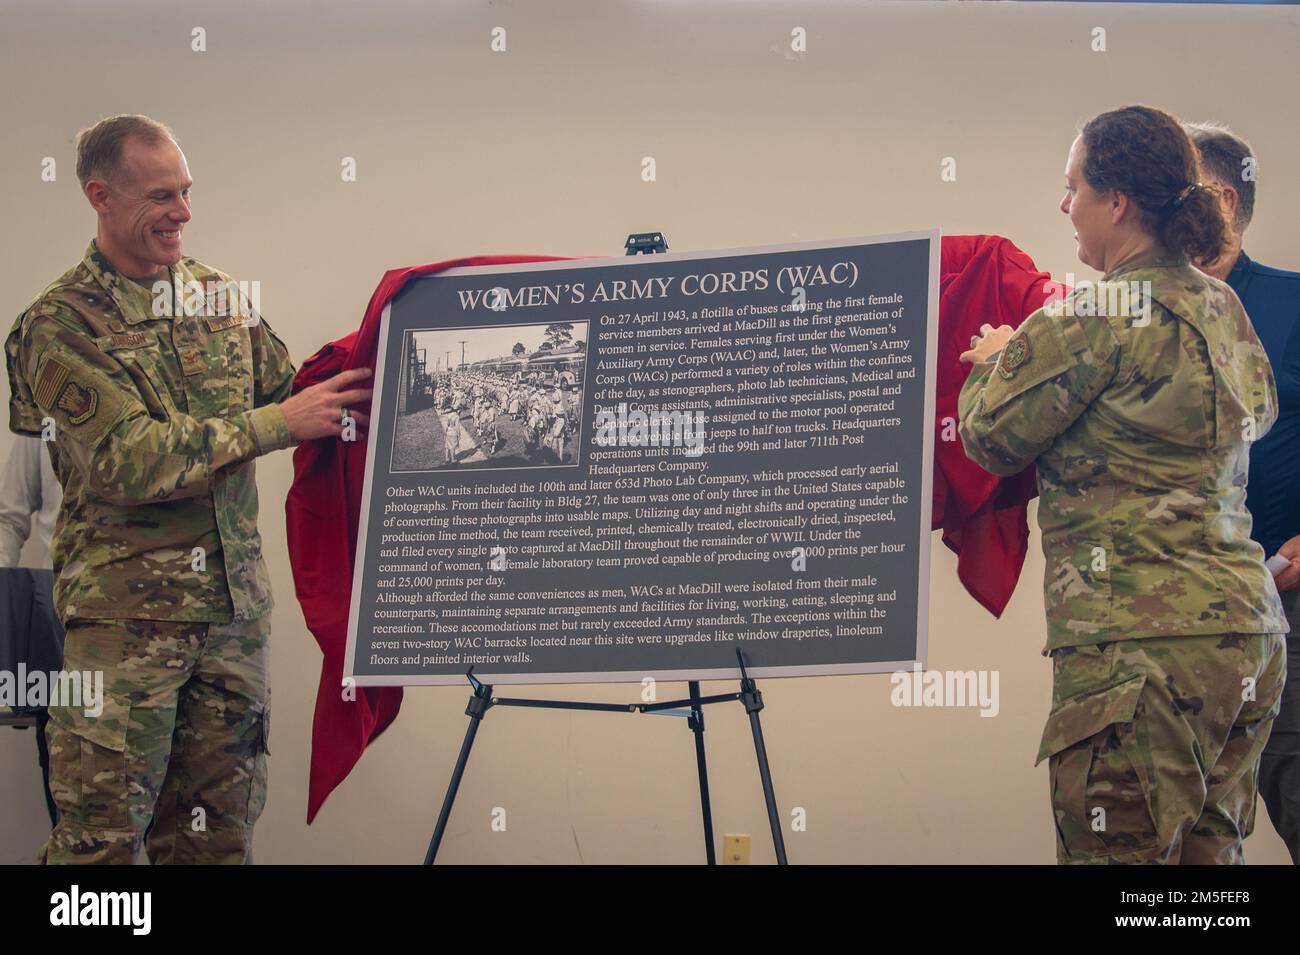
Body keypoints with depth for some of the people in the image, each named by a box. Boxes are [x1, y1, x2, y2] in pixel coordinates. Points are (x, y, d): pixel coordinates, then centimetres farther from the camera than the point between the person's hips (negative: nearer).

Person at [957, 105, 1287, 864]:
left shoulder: (1099, 315, -11)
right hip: (1249, 632, 9)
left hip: (1140, 641, -9)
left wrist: (992, 363, 18)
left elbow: (992, 436, -4)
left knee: (1119, 853, -5)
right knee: (1209, 852, 13)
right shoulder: (1224, 308, 14)